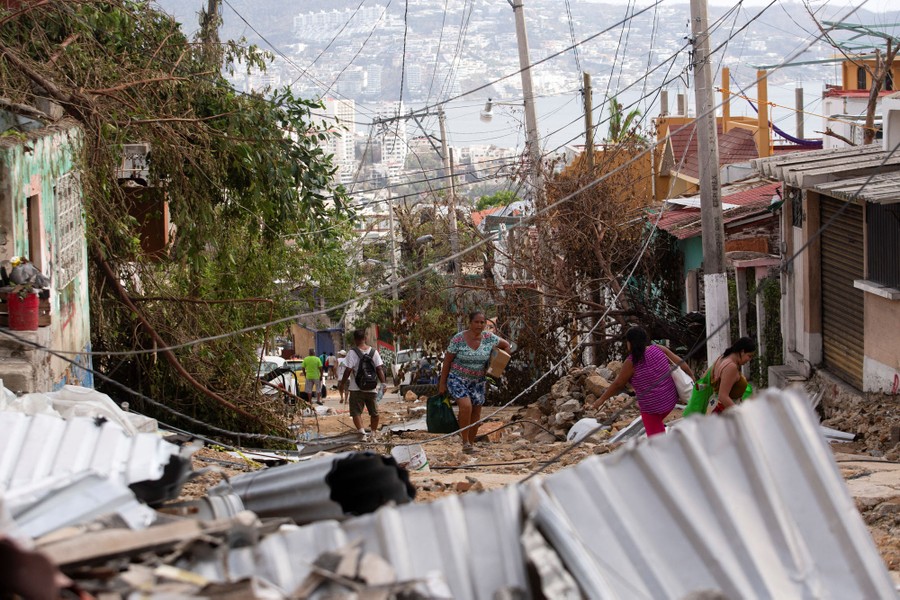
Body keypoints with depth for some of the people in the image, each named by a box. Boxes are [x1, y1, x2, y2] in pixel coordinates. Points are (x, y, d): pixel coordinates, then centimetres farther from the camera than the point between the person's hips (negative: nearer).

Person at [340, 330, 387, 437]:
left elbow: (348, 370, -13)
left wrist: (342, 384, -2)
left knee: (356, 412, -3)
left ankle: (361, 430, -22)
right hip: (371, 388, 4)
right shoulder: (374, 352, 2)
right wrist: (383, 383, 0)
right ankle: (374, 431, 28)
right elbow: (379, 368, -2)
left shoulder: (353, 353, -10)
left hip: (356, 389, -4)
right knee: (374, 412, 18)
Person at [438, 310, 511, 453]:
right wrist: (442, 383, -4)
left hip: (477, 381, 4)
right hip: (457, 379, -4)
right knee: (466, 406, -25)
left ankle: (471, 444, 20)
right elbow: (447, 361, -6)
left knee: (476, 413, 5)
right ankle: (465, 442, -14)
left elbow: (506, 345, 13)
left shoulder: (489, 338, -5)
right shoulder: (458, 339, -14)